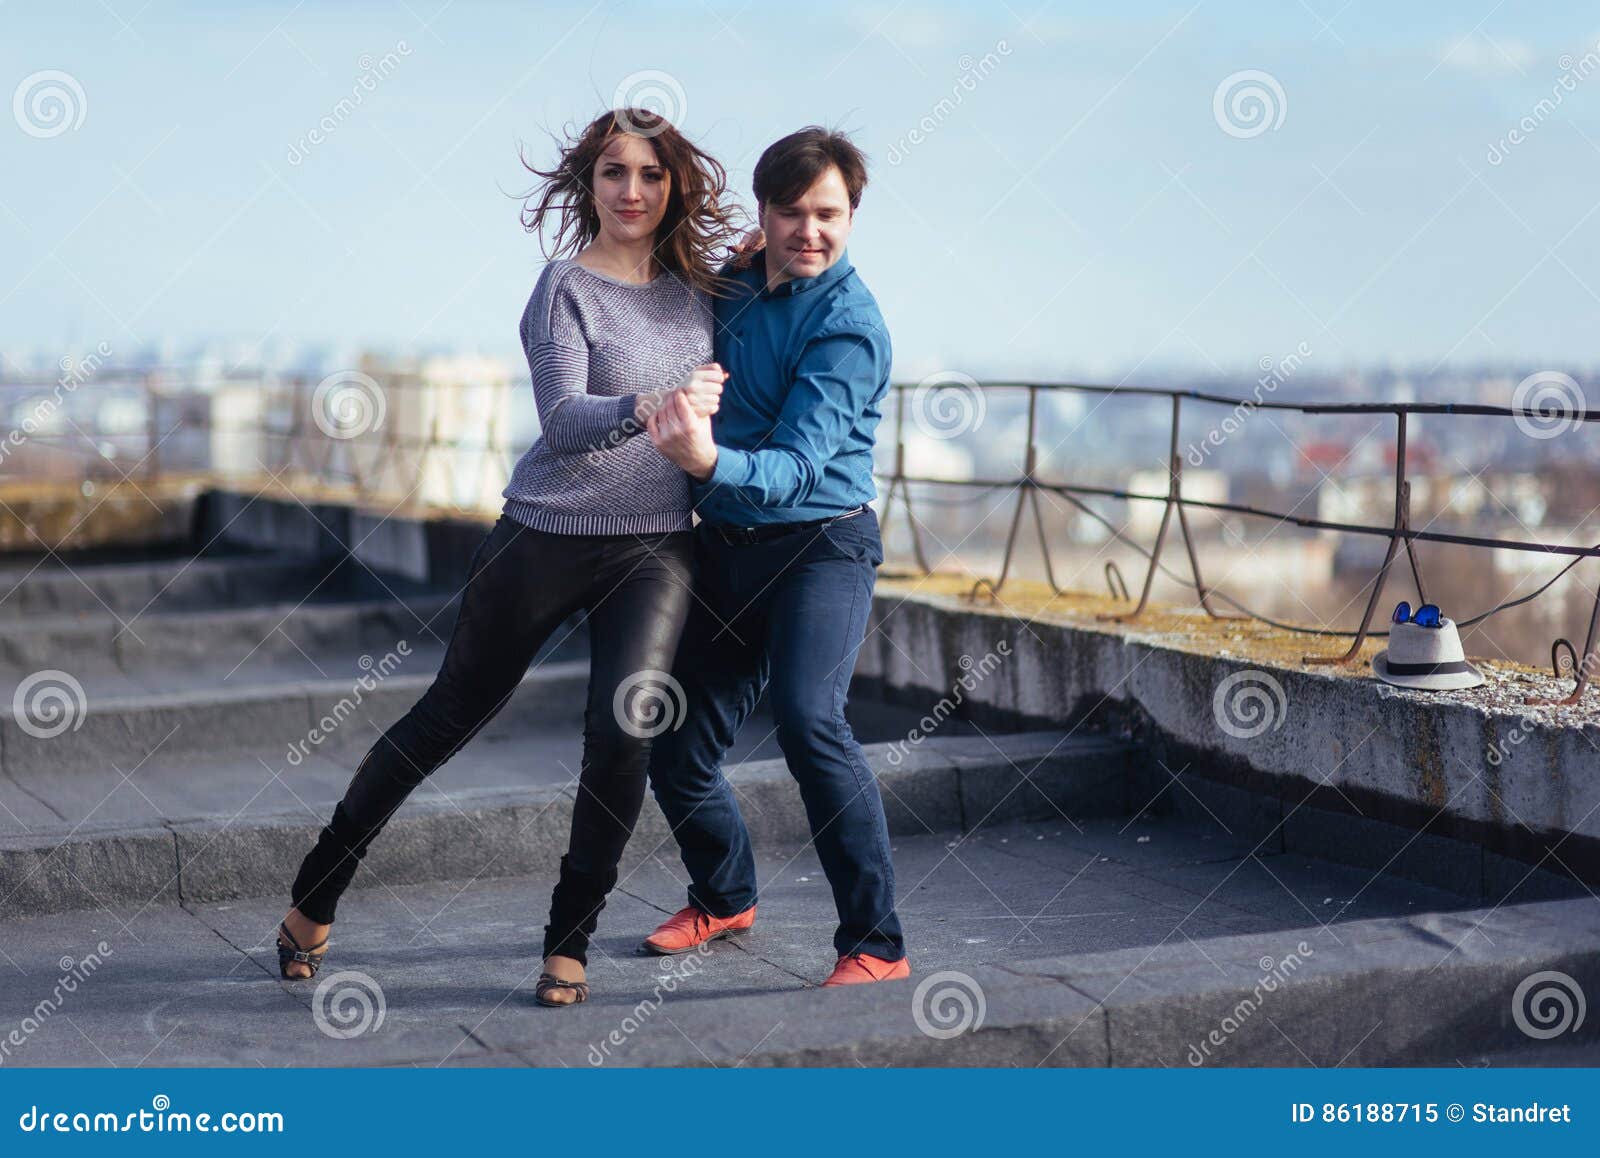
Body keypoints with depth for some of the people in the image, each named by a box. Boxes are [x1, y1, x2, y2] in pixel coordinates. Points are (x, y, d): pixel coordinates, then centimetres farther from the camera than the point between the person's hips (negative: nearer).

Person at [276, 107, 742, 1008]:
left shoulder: (700, 289, 7)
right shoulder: (567, 288, -7)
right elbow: (563, 421, -21)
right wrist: (646, 409, -41)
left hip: (657, 547, 3)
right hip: (548, 536, -3)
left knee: (625, 731, -16)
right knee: (451, 716, 8)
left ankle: (570, 941, 2)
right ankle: (317, 894, 27)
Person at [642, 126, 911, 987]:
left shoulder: (848, 325, -15)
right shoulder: (731, 286, 6)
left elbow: (797, 465, -26)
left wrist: (710, 462, -44)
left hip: (820, 543, -6)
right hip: (724, 549, 7)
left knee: (807, 716, -29)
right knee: (675, 753, 8)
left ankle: (875, 945, -22)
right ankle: (724, 899, 37)